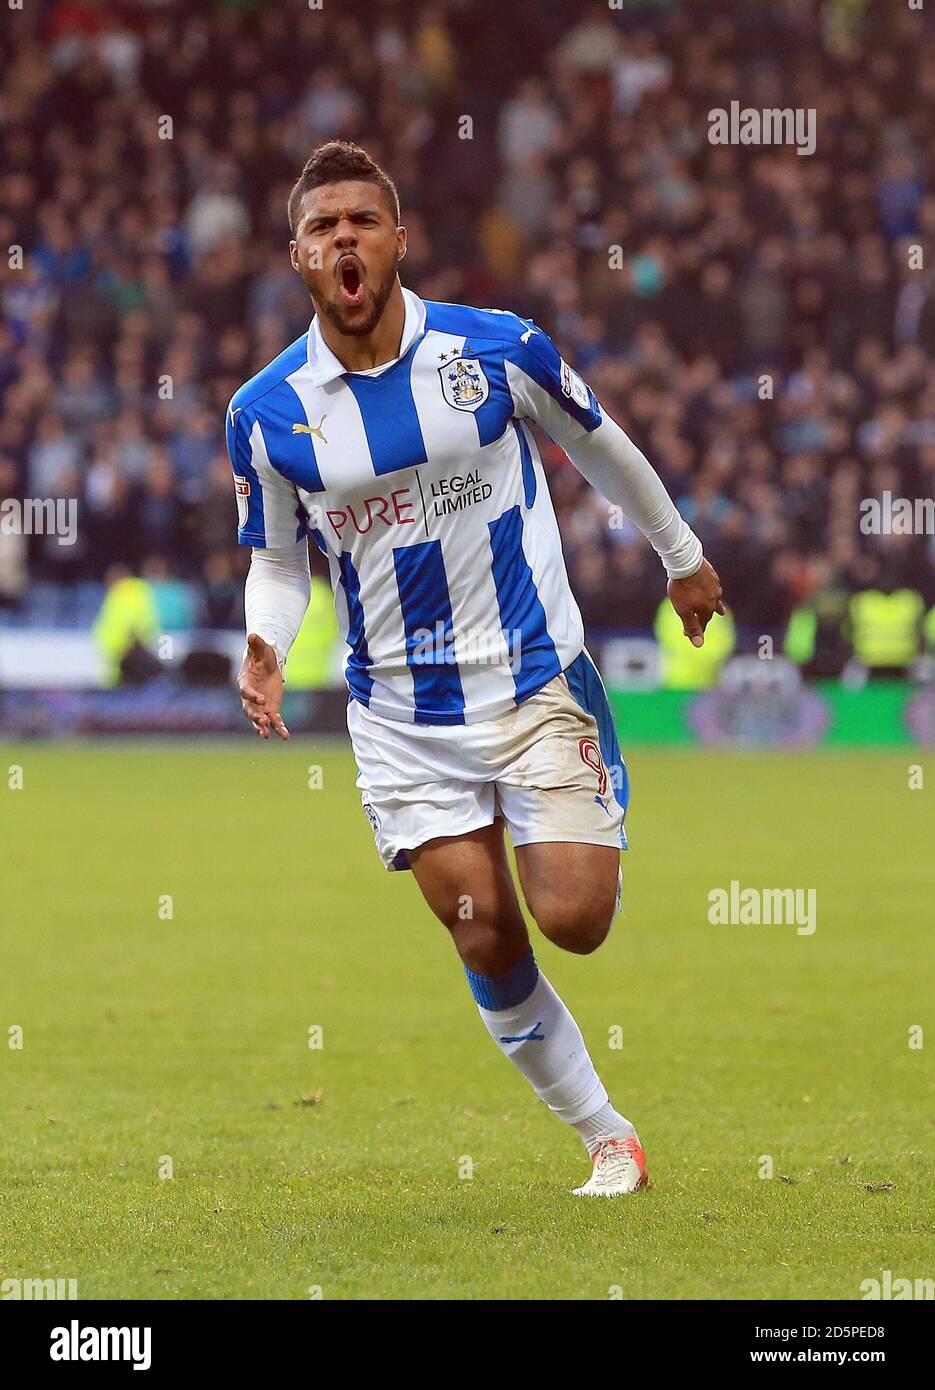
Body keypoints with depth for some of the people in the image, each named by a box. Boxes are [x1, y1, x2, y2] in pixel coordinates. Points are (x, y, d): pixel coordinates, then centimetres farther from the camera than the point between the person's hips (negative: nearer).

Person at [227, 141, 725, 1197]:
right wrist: (266, 652, -12)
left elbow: (600, 448, 10)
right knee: (487, 945, 0)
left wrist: (681, 555, 22)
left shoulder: (500, 349, -8)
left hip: (538, 682, -1)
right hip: (402, 716, 1)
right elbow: (277, 557, 9)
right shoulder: (265, 413, -5)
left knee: (573, 920, -11)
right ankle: (609, 1140, 16)